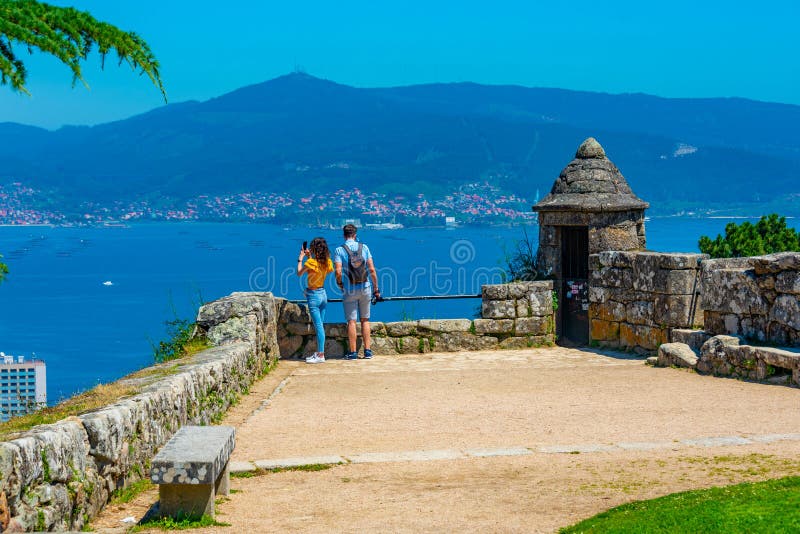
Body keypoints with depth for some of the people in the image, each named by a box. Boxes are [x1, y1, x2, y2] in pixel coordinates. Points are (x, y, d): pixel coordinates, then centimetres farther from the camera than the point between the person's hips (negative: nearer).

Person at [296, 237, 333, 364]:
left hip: (313, 295, -7)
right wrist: (310, 257, 18)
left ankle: (321, 356, -4)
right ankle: (319, 352, 19)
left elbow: (299, 273, -6)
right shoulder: (327, 262, 1)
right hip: (323, 294, 7)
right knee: (320, 325, 13)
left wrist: (301, 258, 3)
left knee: (318, 326, -6)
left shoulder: (311, 262, -19)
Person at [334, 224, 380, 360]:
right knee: (365, 320, 10)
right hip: (365, 288, 2)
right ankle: (367, 351, 8)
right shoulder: (364, 248, 1)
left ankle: (353, 352, -1)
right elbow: (372, 270, -2)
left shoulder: (340, 250, -7)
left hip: (350, 290, -2)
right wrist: (376, 288, 5)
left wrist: (339, 284, 5)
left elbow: (338, 272, -15)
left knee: (351, 321, 1)